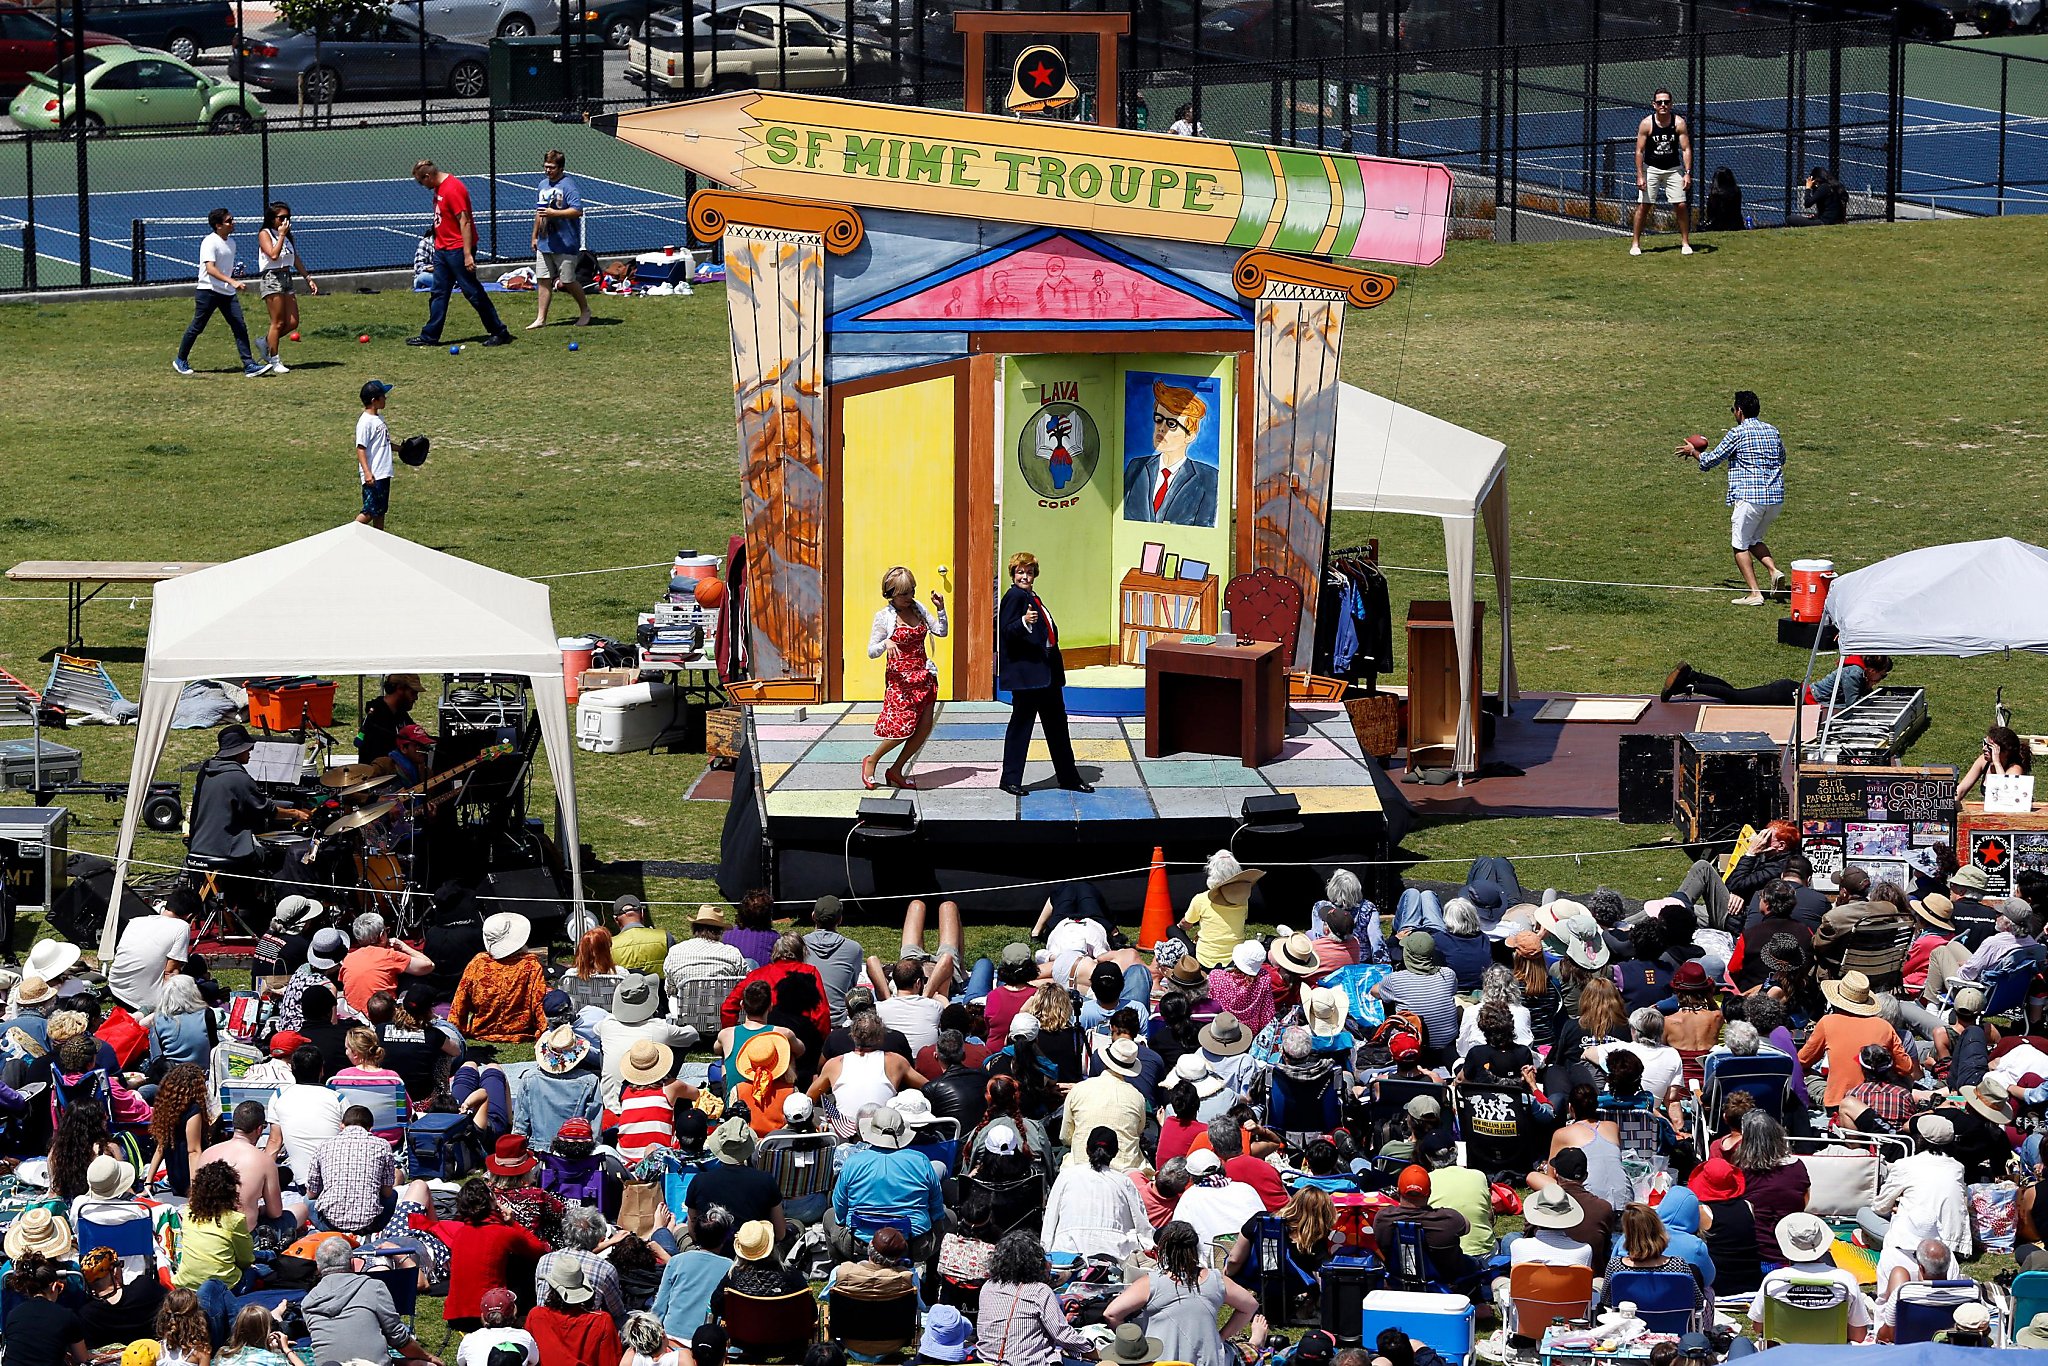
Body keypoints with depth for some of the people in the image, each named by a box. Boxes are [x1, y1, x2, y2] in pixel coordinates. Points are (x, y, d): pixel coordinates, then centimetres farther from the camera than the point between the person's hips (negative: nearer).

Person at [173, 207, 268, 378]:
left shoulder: (231, 242, 12)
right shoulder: (210, 242, -14)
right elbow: (210, 268, -25)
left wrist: (236, 283, 17)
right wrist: (232, 281, -34)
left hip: (228, 293, 7)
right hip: (208, 291, -7)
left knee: (240, 328, -5)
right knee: (197, 328, 4)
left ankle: (249, 365, -8)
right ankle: (181, 361, 22)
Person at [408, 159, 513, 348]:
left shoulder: (453, 189, -19)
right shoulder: (439, 188, 10)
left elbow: (465, 222, -22)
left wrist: (468, 254, -24)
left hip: (458, 250, -9)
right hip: (442, 250, 9)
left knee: (474, 293, -4)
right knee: (438, 294, 10)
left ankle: (500, 334, 3)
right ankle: (430, 336, 15)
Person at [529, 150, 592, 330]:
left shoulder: (568, 186, -12)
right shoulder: (543, 185, 14)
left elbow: (578, 211, -21)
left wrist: (554, 213, -26)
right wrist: (535, 236, 25)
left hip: (565, 245, -7)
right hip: (545, 243, 7)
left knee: (568, 281, 0)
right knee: (543, 280, 4)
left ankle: (585, 311, 21)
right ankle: (541, 318, 7)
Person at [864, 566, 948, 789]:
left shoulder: (918, 609, 9)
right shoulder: (884, 617, -6)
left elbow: (941, 631, 10)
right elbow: (871, 652, -6)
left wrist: (940, 609, -4)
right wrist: (885, 644, -27)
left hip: (924, 676, 6)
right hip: (900, 677, -6)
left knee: (924, 727, -1)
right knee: (903, 727, -14)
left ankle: (896, 771, 13)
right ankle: (871, 762, 9)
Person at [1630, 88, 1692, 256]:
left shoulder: (1679, 123, -9)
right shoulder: (1646, 124, -12)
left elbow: (1686, 149, -8)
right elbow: (1639, 151, -10)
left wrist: (1687, 173, -18)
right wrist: (1640, 176, -16)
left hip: (1673, 169, 1)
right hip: (1651, 168, -1)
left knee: (1681, 205, -5)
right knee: (1643, 205, -6)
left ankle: (1685, 242, 8)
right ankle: (1635, 243, 2)